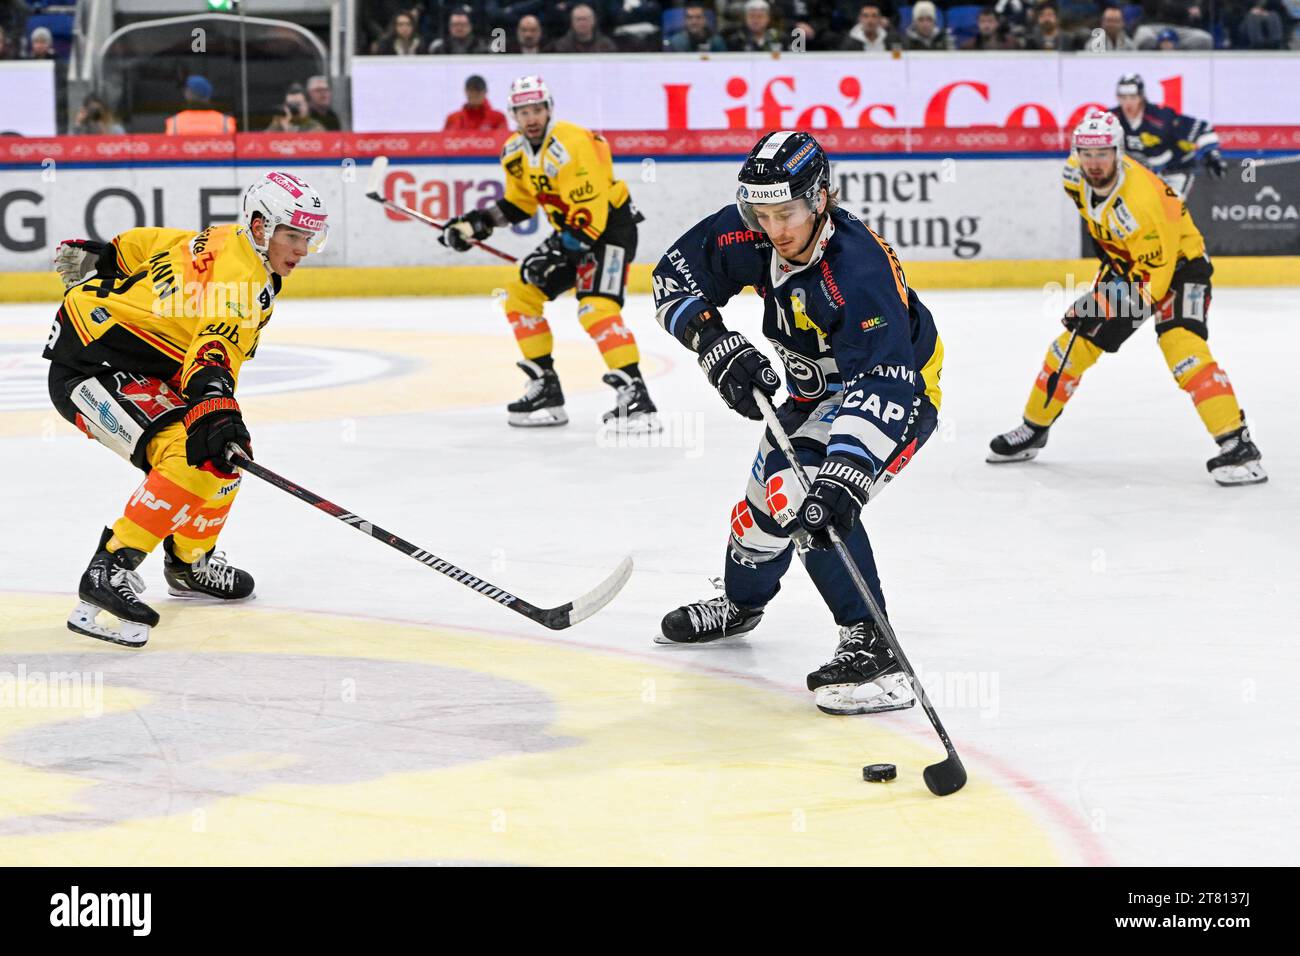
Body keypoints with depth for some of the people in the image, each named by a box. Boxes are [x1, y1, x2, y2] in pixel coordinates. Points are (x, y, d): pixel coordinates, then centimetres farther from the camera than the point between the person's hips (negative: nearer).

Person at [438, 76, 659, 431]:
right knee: (520, 295, 6)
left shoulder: (571, 146, -26)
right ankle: (546, 391, 13)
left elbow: (590, 212, -29)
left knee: (596, 308, -26)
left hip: (610, 225, -9)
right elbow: (519, 202, 16)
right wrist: (479, 222, 3)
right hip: (571, 230, 9)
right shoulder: (515, 152, 1)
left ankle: (636, 397, -27)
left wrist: (556, 252, -31)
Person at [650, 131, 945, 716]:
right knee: (767, 493, 22)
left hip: (900, 388, -8)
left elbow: (882, 387, -48)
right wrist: (716, 345, -24)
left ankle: (870, 645, -27)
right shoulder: (750, 236, -19)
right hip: (817, 389, 8)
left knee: (806, 498, -29)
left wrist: (842, 478, -58)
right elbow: (676, 275, -6)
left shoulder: (859, 272, -40)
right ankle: (740, 603, 54)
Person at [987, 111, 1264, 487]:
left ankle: (1236, 444, -29)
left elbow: (1154, 279, -32)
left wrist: (1102, 305, -33)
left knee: (1181, 344, -29)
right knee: (1076, 341, 5)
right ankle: (1034, 428, 23)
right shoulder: (1077, 173, -14)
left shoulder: (1142, 203, -37)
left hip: (1177, 262, -7)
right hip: (1125, 264, 7)